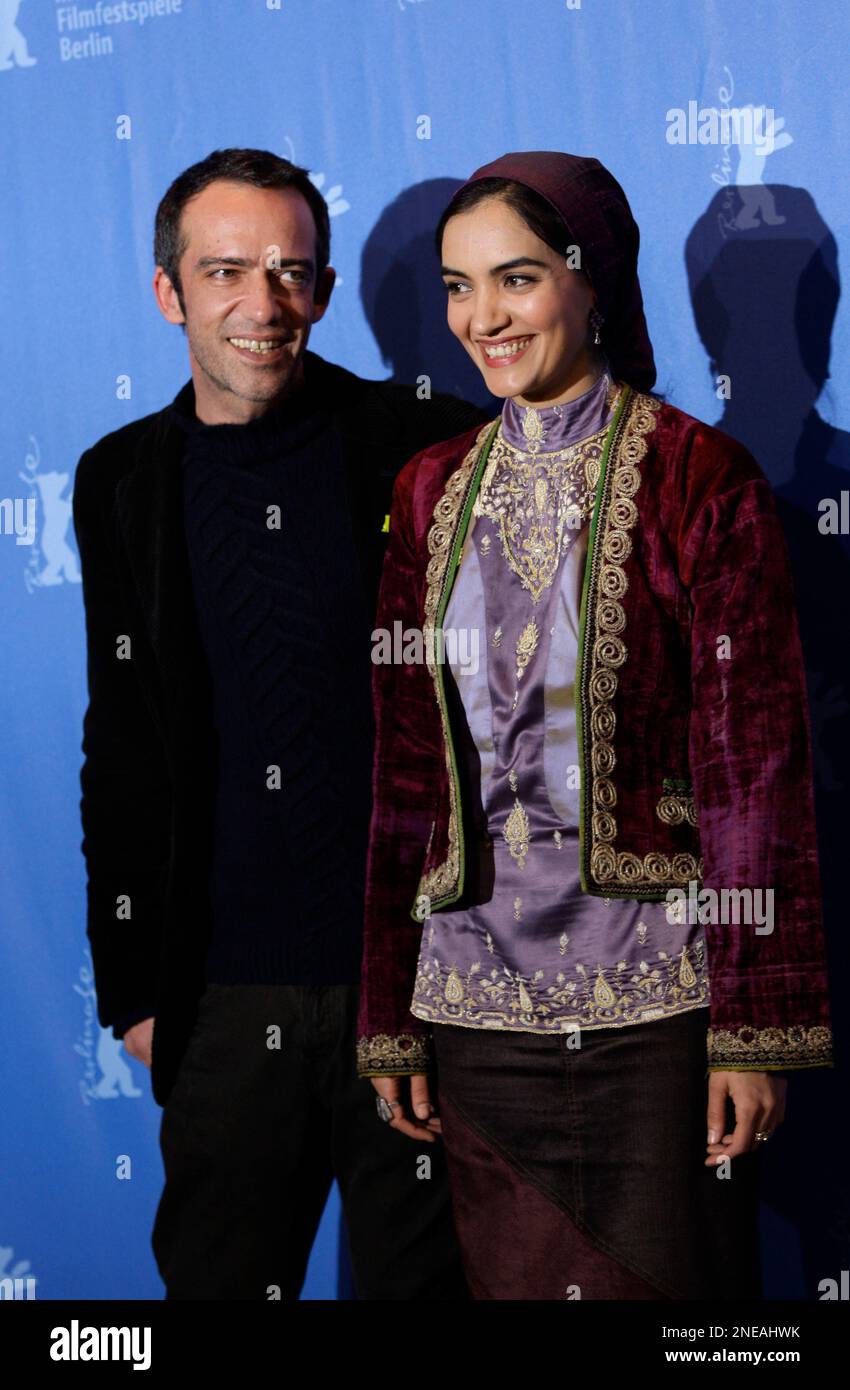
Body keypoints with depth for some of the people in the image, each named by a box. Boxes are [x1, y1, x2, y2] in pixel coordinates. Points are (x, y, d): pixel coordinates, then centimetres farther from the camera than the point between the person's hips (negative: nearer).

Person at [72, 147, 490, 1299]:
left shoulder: (432, 452, -4)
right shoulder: (123, 483, 6)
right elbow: (121, 753, 12)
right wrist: (128, 981, 11)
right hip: (223, 1000, 3)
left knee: (422, 1275, 8)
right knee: (218, 1277, 11)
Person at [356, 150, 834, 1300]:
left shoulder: (699, 479, -5)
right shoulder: (432, 493, 9)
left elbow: (755, 764, -7)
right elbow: (405, 774, 11)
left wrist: (758, 1029, -11)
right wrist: (388, 1023, 9)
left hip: (655, 993, -4)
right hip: (476, 994, 4)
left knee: (665, 1282, 3)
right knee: (514, 1283, 11)